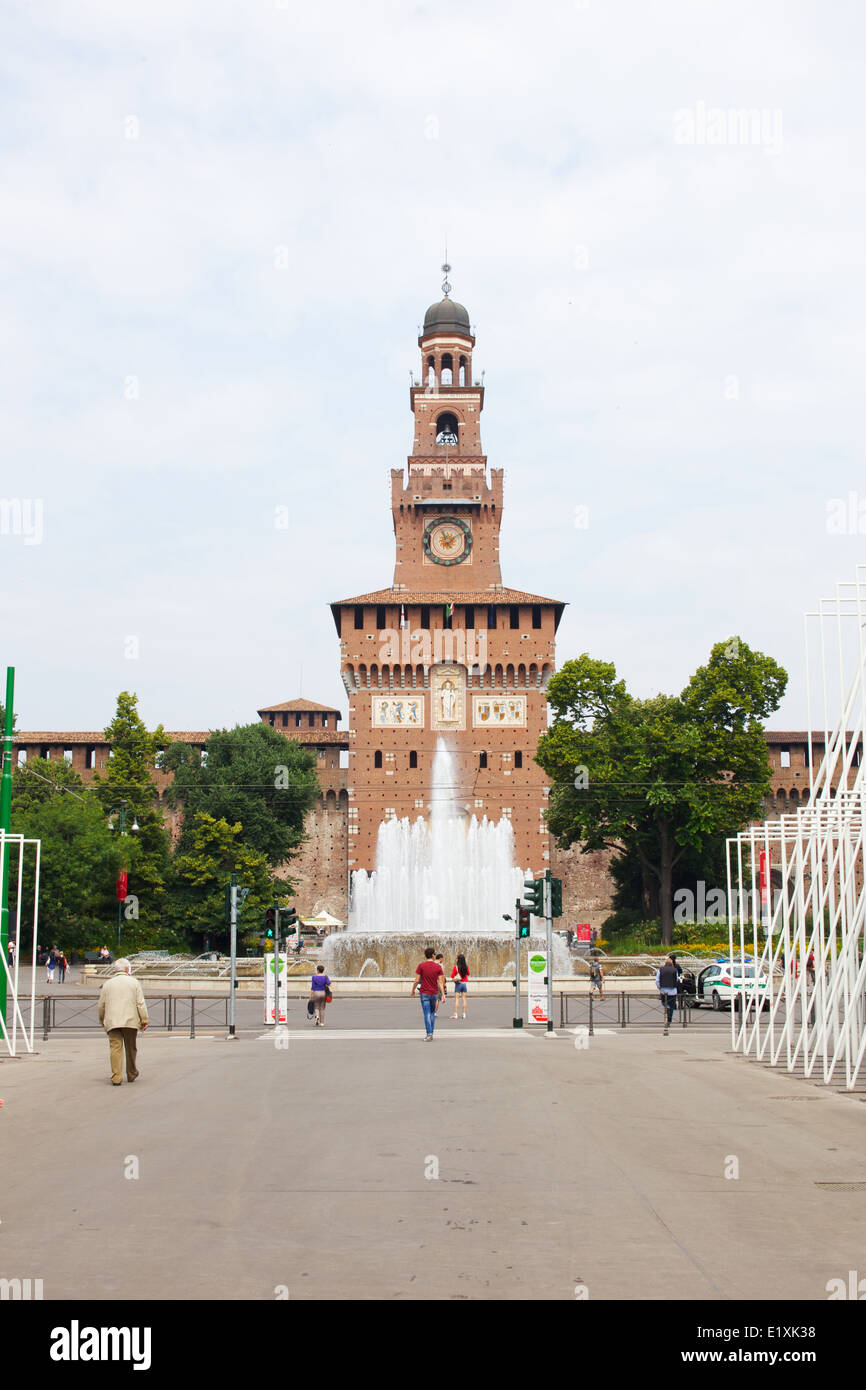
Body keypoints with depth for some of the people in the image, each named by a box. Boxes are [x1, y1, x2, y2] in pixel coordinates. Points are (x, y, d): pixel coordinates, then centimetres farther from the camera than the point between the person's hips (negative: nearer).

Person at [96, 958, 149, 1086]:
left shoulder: (107, 984, 8)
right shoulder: (134, 982, 3)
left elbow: (101, 1005, 11)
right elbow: (141, 1003, -1)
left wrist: (102, 1020, 25)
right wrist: (144, 1020, 3)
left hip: (112, 1022, 1)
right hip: (130, 1021, 0)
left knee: (115, 1048, -3)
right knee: (131, 1049, 13)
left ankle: (116, 1078, -11)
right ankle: (131, 1075, 25)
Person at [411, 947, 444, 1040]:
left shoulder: (421, 966, -8)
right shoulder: (438, 966, -2)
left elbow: (417, 980, -8)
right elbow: (440, 982, -5)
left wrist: (413, 991, 5)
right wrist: (443, 994, -2)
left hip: (424, 993, -2)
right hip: (434, 993, 2)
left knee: (427, 1014, -3)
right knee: (432, 1012, 17)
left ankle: (429, 1034, -13)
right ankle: (430, 1032, 19)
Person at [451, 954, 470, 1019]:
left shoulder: (456, 967, -11)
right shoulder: (466, 967, -1)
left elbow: (452, 976, -12)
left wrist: (455, 979, 8)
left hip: (458, 984, -3)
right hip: (464, 984, 3)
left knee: (456, 999, -2)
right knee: (464, 999, 8)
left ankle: (455, 1014, -7)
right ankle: (464, 1014, 9)